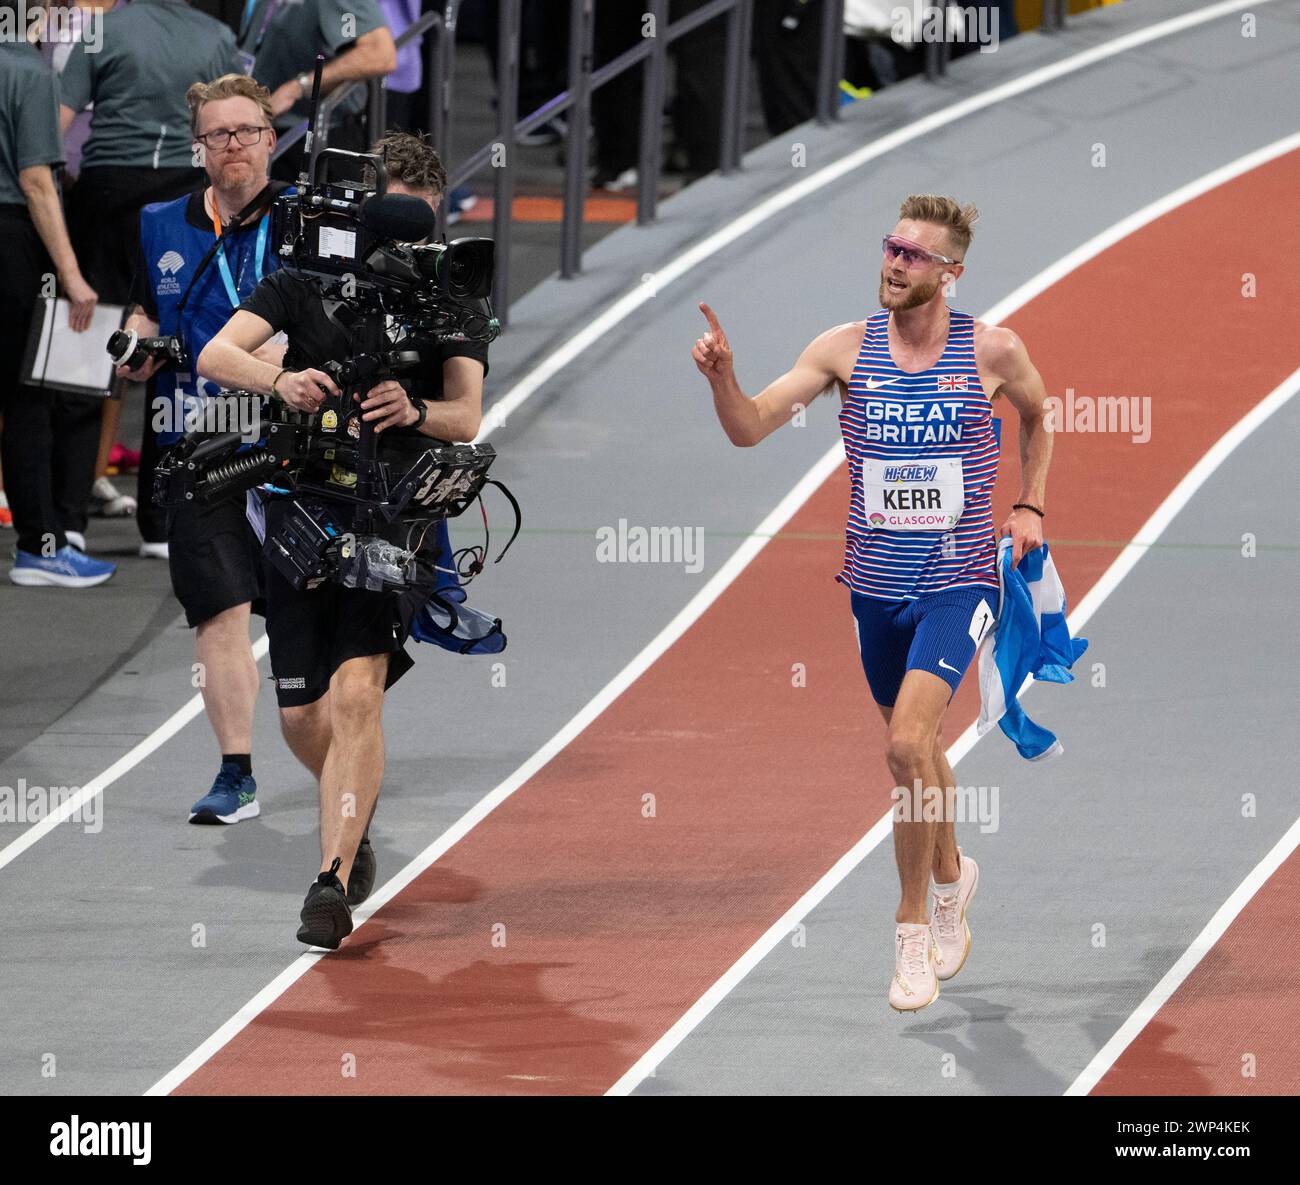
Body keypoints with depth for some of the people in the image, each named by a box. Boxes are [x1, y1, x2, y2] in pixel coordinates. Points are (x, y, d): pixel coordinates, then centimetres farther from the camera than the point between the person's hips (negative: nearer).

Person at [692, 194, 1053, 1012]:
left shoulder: (992, 350, -5)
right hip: (877, 583, 3)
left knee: (908, 743, -20)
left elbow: (1040, 421, 17)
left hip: (959, 581, -3)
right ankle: (952, 875, 44)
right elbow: (750, 428, -7)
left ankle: (914, 929, -9)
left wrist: (1030, 507, 6)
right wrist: (722, 374, -26)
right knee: (916, 749, 16)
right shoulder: (847, 348, -3)